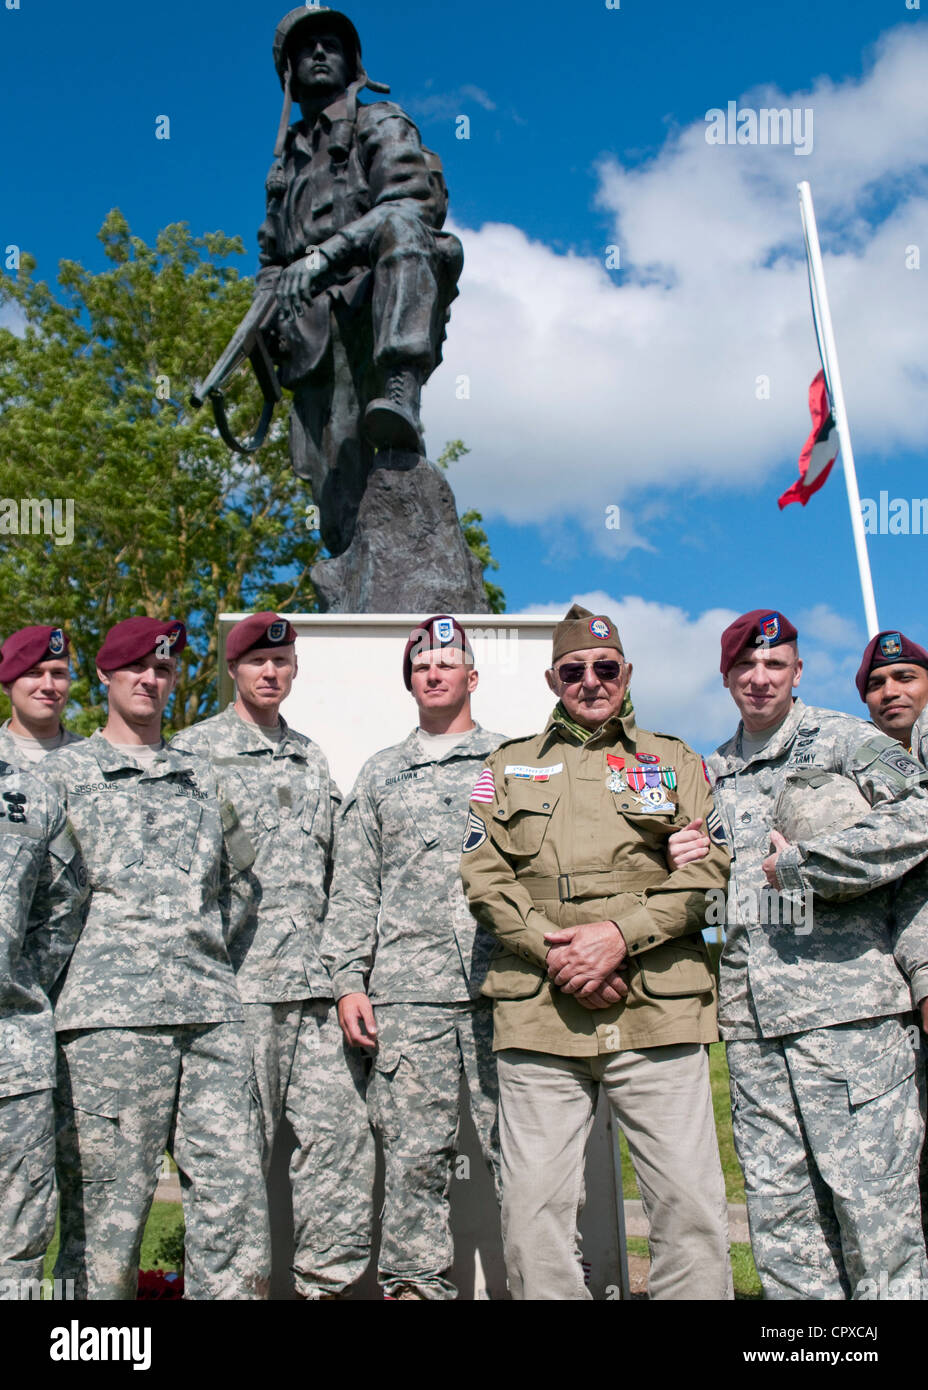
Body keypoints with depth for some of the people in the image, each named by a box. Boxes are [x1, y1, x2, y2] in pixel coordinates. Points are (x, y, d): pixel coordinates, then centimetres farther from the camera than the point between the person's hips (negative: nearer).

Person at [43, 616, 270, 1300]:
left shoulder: (201, 777, 21)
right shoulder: (62, 771, 11)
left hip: (212, 1012, 4)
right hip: (110, 1013, -3)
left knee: (235, 1193, 0)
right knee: (106, 1209, 0)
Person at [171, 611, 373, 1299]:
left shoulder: (312, 758, 19)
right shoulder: (193, 750, 4)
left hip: (316, 982, 5)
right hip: (237, 979, -4)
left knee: (343, 1127, 2)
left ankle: (329, 1278, 15)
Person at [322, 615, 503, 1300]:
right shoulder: (380, 775, 17)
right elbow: (353, 887, 15)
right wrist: (348, 981, 6)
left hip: (502, 984, -1)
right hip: (407, 992, 2)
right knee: (415, 1153, 4)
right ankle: (416, 1282, 15)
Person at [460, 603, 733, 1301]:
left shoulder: (675, 762, 15)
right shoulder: (509, 766, 17)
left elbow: (708, 869, 3)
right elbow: (483, 874, 7)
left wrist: (620, 934, -11)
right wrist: (553, 950, -9)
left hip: (657, 1010, 0)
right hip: (538, 1013, 1)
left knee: (692, 1206, 0)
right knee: (536, 1213, 3)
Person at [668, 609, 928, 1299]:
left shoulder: (842, 739, 3)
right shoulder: (713, 773, 20)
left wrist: (800, 863, -12)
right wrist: (681, 862, 4)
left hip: (848, 1002, -5)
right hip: (751, 1015, 6)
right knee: (777, 1203, 8)